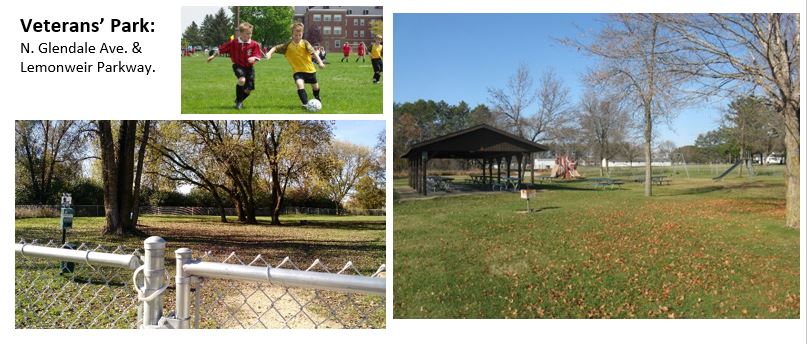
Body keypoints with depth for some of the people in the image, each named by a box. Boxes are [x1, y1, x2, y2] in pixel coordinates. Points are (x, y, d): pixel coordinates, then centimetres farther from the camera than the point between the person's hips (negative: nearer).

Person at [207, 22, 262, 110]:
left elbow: (257, 56, -5)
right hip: (238, 66, -2)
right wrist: (213, 56, 10)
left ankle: (240, 101, 33)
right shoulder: (233, 43, -7)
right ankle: (238, 101, -9)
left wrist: (254, 58, -28)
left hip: (249, 67, 2)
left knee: (249, 89, 0)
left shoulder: (254, 44, -6)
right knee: (242, 80, -31)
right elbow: (221, 49, 4)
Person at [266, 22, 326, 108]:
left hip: (309, 69, 1)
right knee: (299, 84, -28)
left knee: (315, 86, 16)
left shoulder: (305, 43, -9)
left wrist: (320, 62, -32)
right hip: (297, 70, 0)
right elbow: (276, 48, 0)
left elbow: (313, 53, -19)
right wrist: (270, 53, -20)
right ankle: (305, 103, -26)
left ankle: (317, 98, 48)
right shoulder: (288, 45, -5)